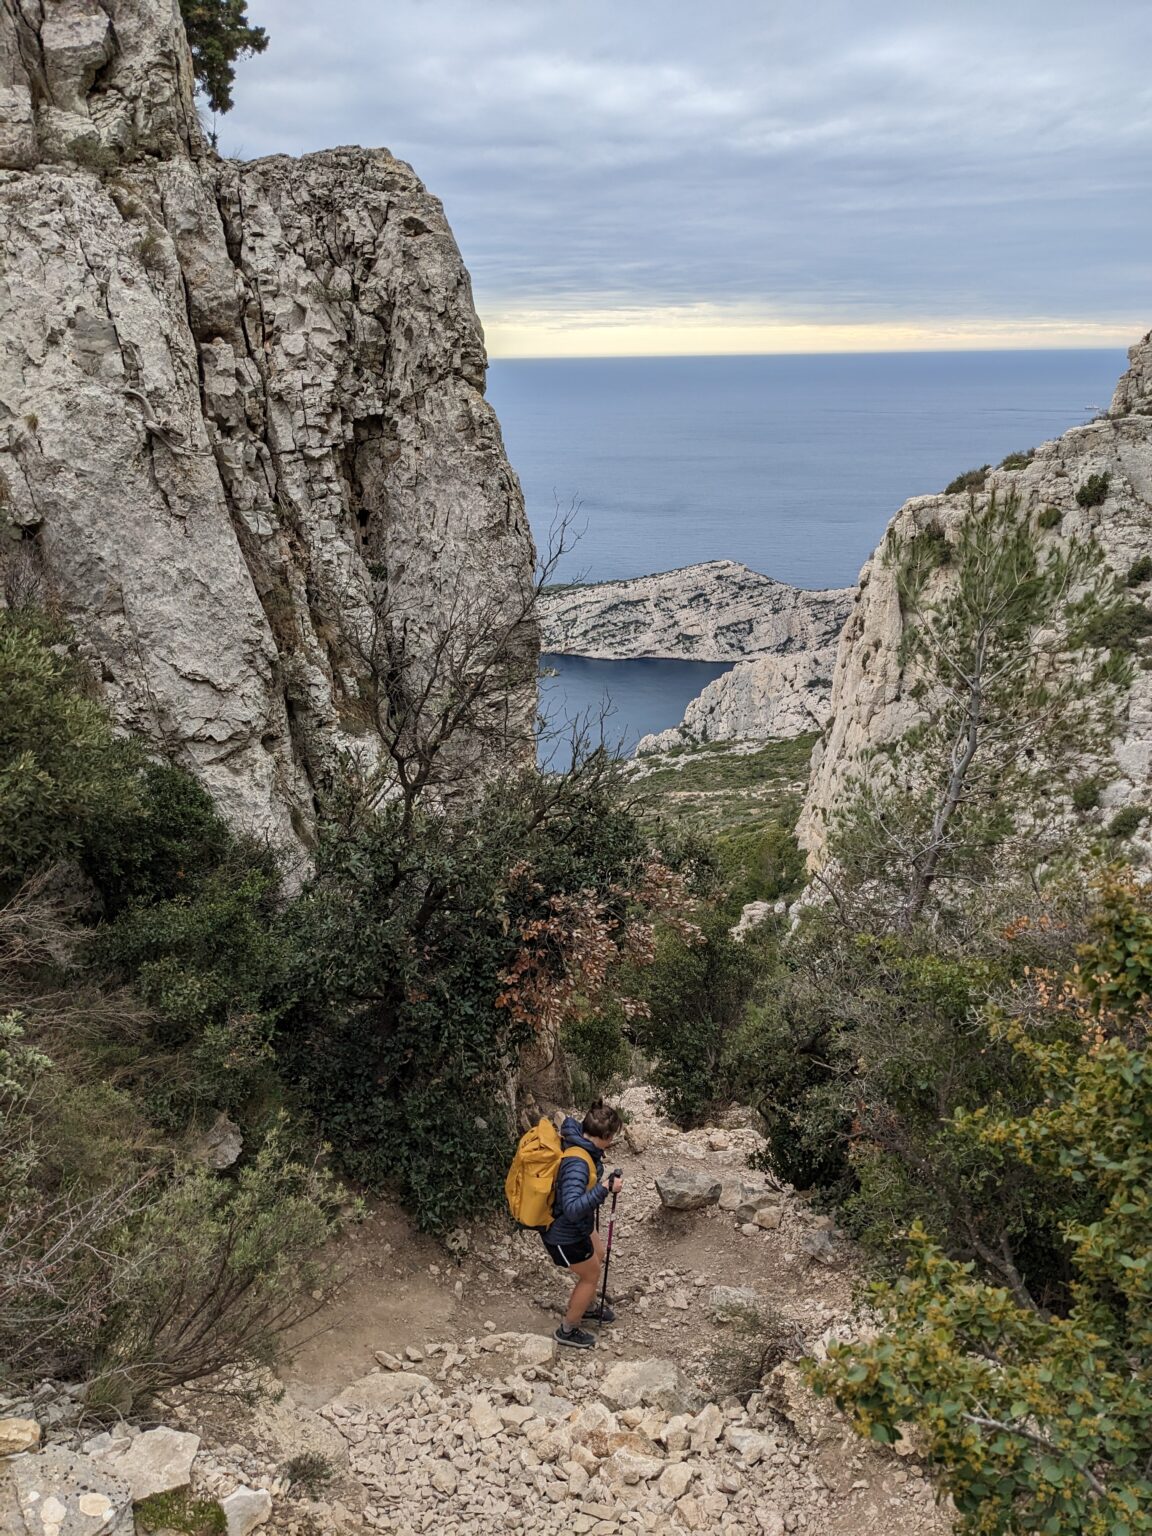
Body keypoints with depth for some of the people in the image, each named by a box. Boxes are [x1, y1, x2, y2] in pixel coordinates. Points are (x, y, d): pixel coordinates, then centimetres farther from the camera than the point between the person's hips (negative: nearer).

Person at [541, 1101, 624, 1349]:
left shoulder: (576, 1139, -11)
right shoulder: (577, 1163, -38)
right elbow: (572, 1209, -46)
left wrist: (598, 1152, 5)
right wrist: (605, 1189, -42)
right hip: (564, 1236, -9)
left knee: (598, 1256, 30)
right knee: (591, 1275, 14)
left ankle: (589, 1307, 54)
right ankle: (568, 1331, 35)